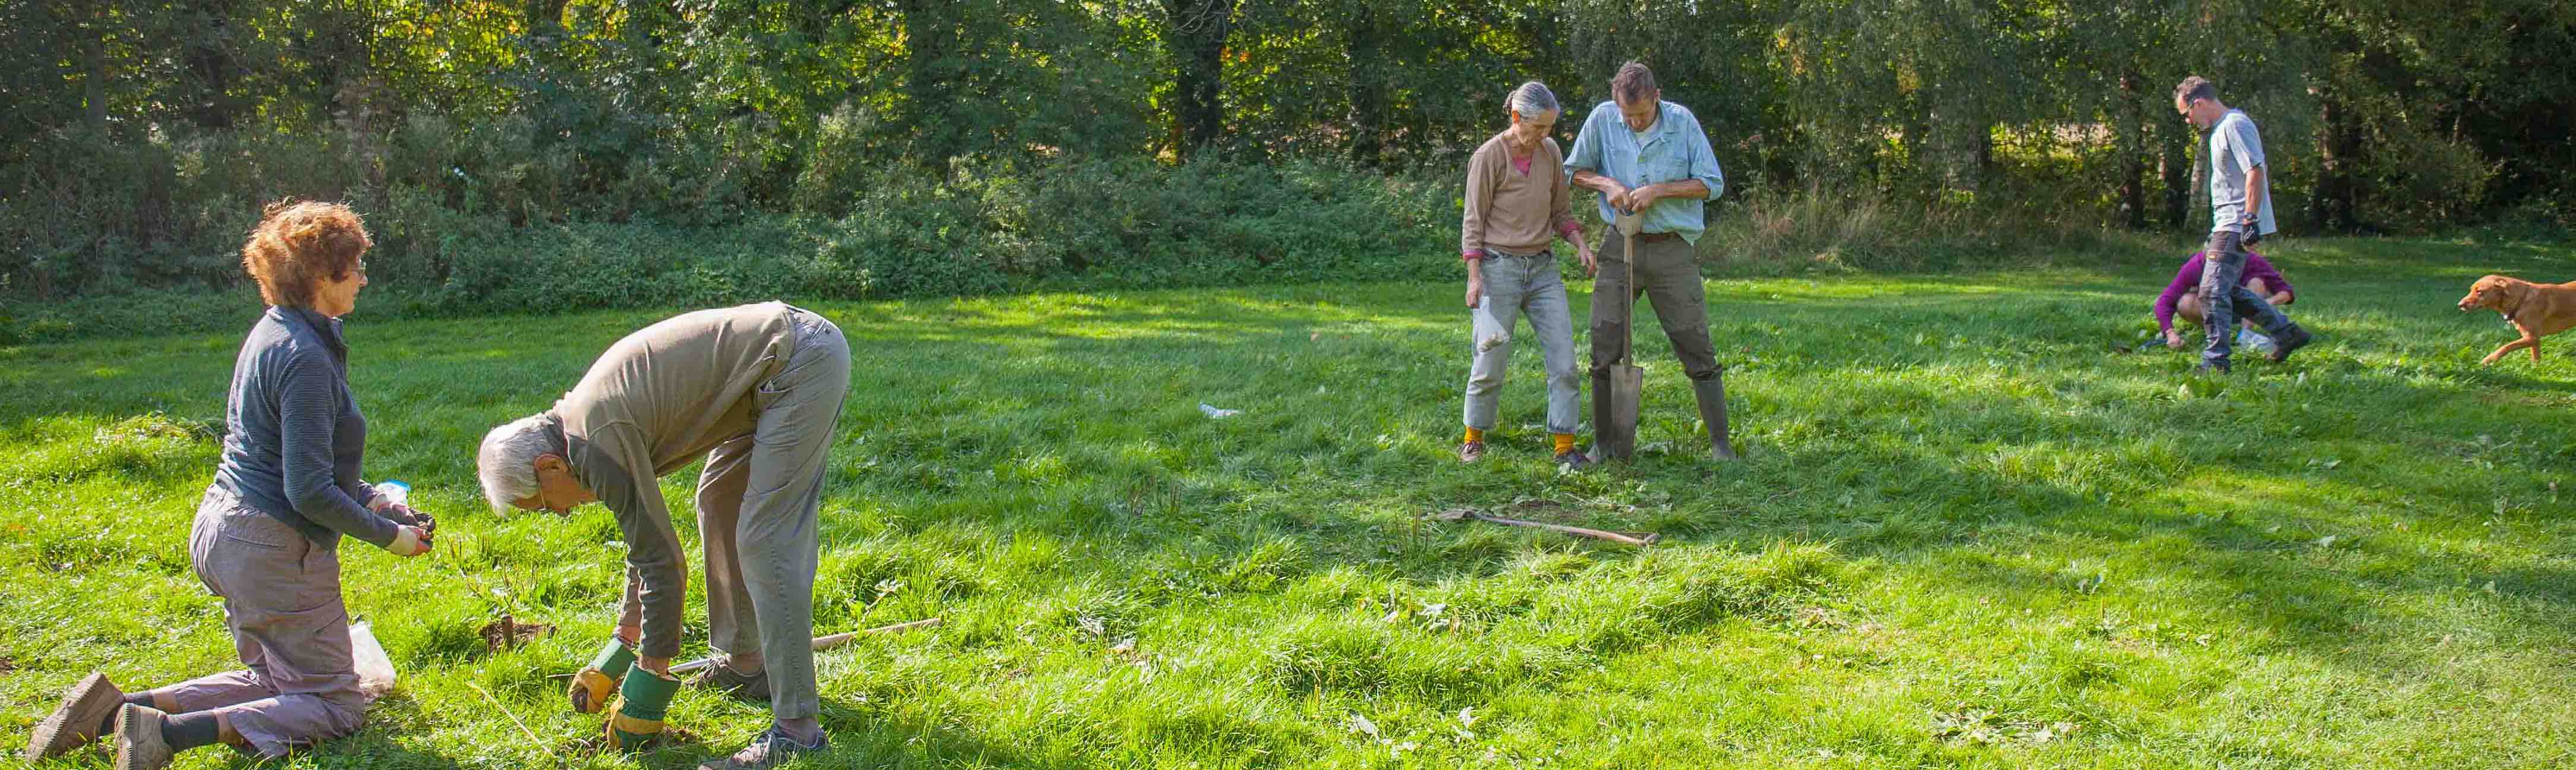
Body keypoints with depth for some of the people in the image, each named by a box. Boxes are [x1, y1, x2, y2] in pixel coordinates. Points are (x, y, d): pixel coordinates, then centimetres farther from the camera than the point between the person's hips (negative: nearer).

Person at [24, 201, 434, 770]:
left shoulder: (273, 333, 10)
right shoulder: (305, 359, -21)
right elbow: (310, 492, -23)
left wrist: (378, 504, 13)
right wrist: (387, 535, -11)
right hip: (273, 548, -10)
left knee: (272, 681, 24)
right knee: (334, 705, 1)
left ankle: (118, 708, 7)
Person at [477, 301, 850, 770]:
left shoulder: (599, 443, -15)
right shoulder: (585, 419, 15)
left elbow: (664, 564, -13)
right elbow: (649, 535, 24)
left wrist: (647, 689, -4)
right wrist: (619, 653, 27)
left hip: (802, 362, -11)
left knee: (767, 543, -12)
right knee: (720, 503, 23)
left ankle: (796, 730, -11)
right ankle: (744, 665, 32)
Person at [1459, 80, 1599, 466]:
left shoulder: (1551, 152, 7)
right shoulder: (1488, 156, -8)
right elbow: (1474, 221, -5)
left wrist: (1581, 244, -1)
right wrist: (1474, 277, -12)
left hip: (1543, 268, 5)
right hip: (1499, 267, -5)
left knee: (1563, 359, -4)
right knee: (1491, 361, -1)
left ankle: (1565, 446, 1)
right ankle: (1473, 439, 18)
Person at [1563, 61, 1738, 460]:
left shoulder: (1682, 122, -7)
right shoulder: (1602, 120, -3)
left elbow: (1712, 184, -4)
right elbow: (1574, 170, 9)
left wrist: (1658, 190, -15)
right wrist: (1607, 184, -10)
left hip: (1673, 250, -1)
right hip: (1621, 247, 2)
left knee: (1696, 347, 1)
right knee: (1605, 345, 1)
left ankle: (1720, 442, 11)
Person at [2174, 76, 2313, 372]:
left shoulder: (2235, 125, -14)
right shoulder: (2221, 128, 18)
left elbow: (2256, 171, -22)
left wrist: (2250, 219, -26)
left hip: (2236, 224, -11)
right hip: (2228, 224, 11)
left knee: (2212, 289, -11)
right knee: (2228, 290, 15)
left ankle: (2215, 361, -8)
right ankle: (2286, 332, 21)